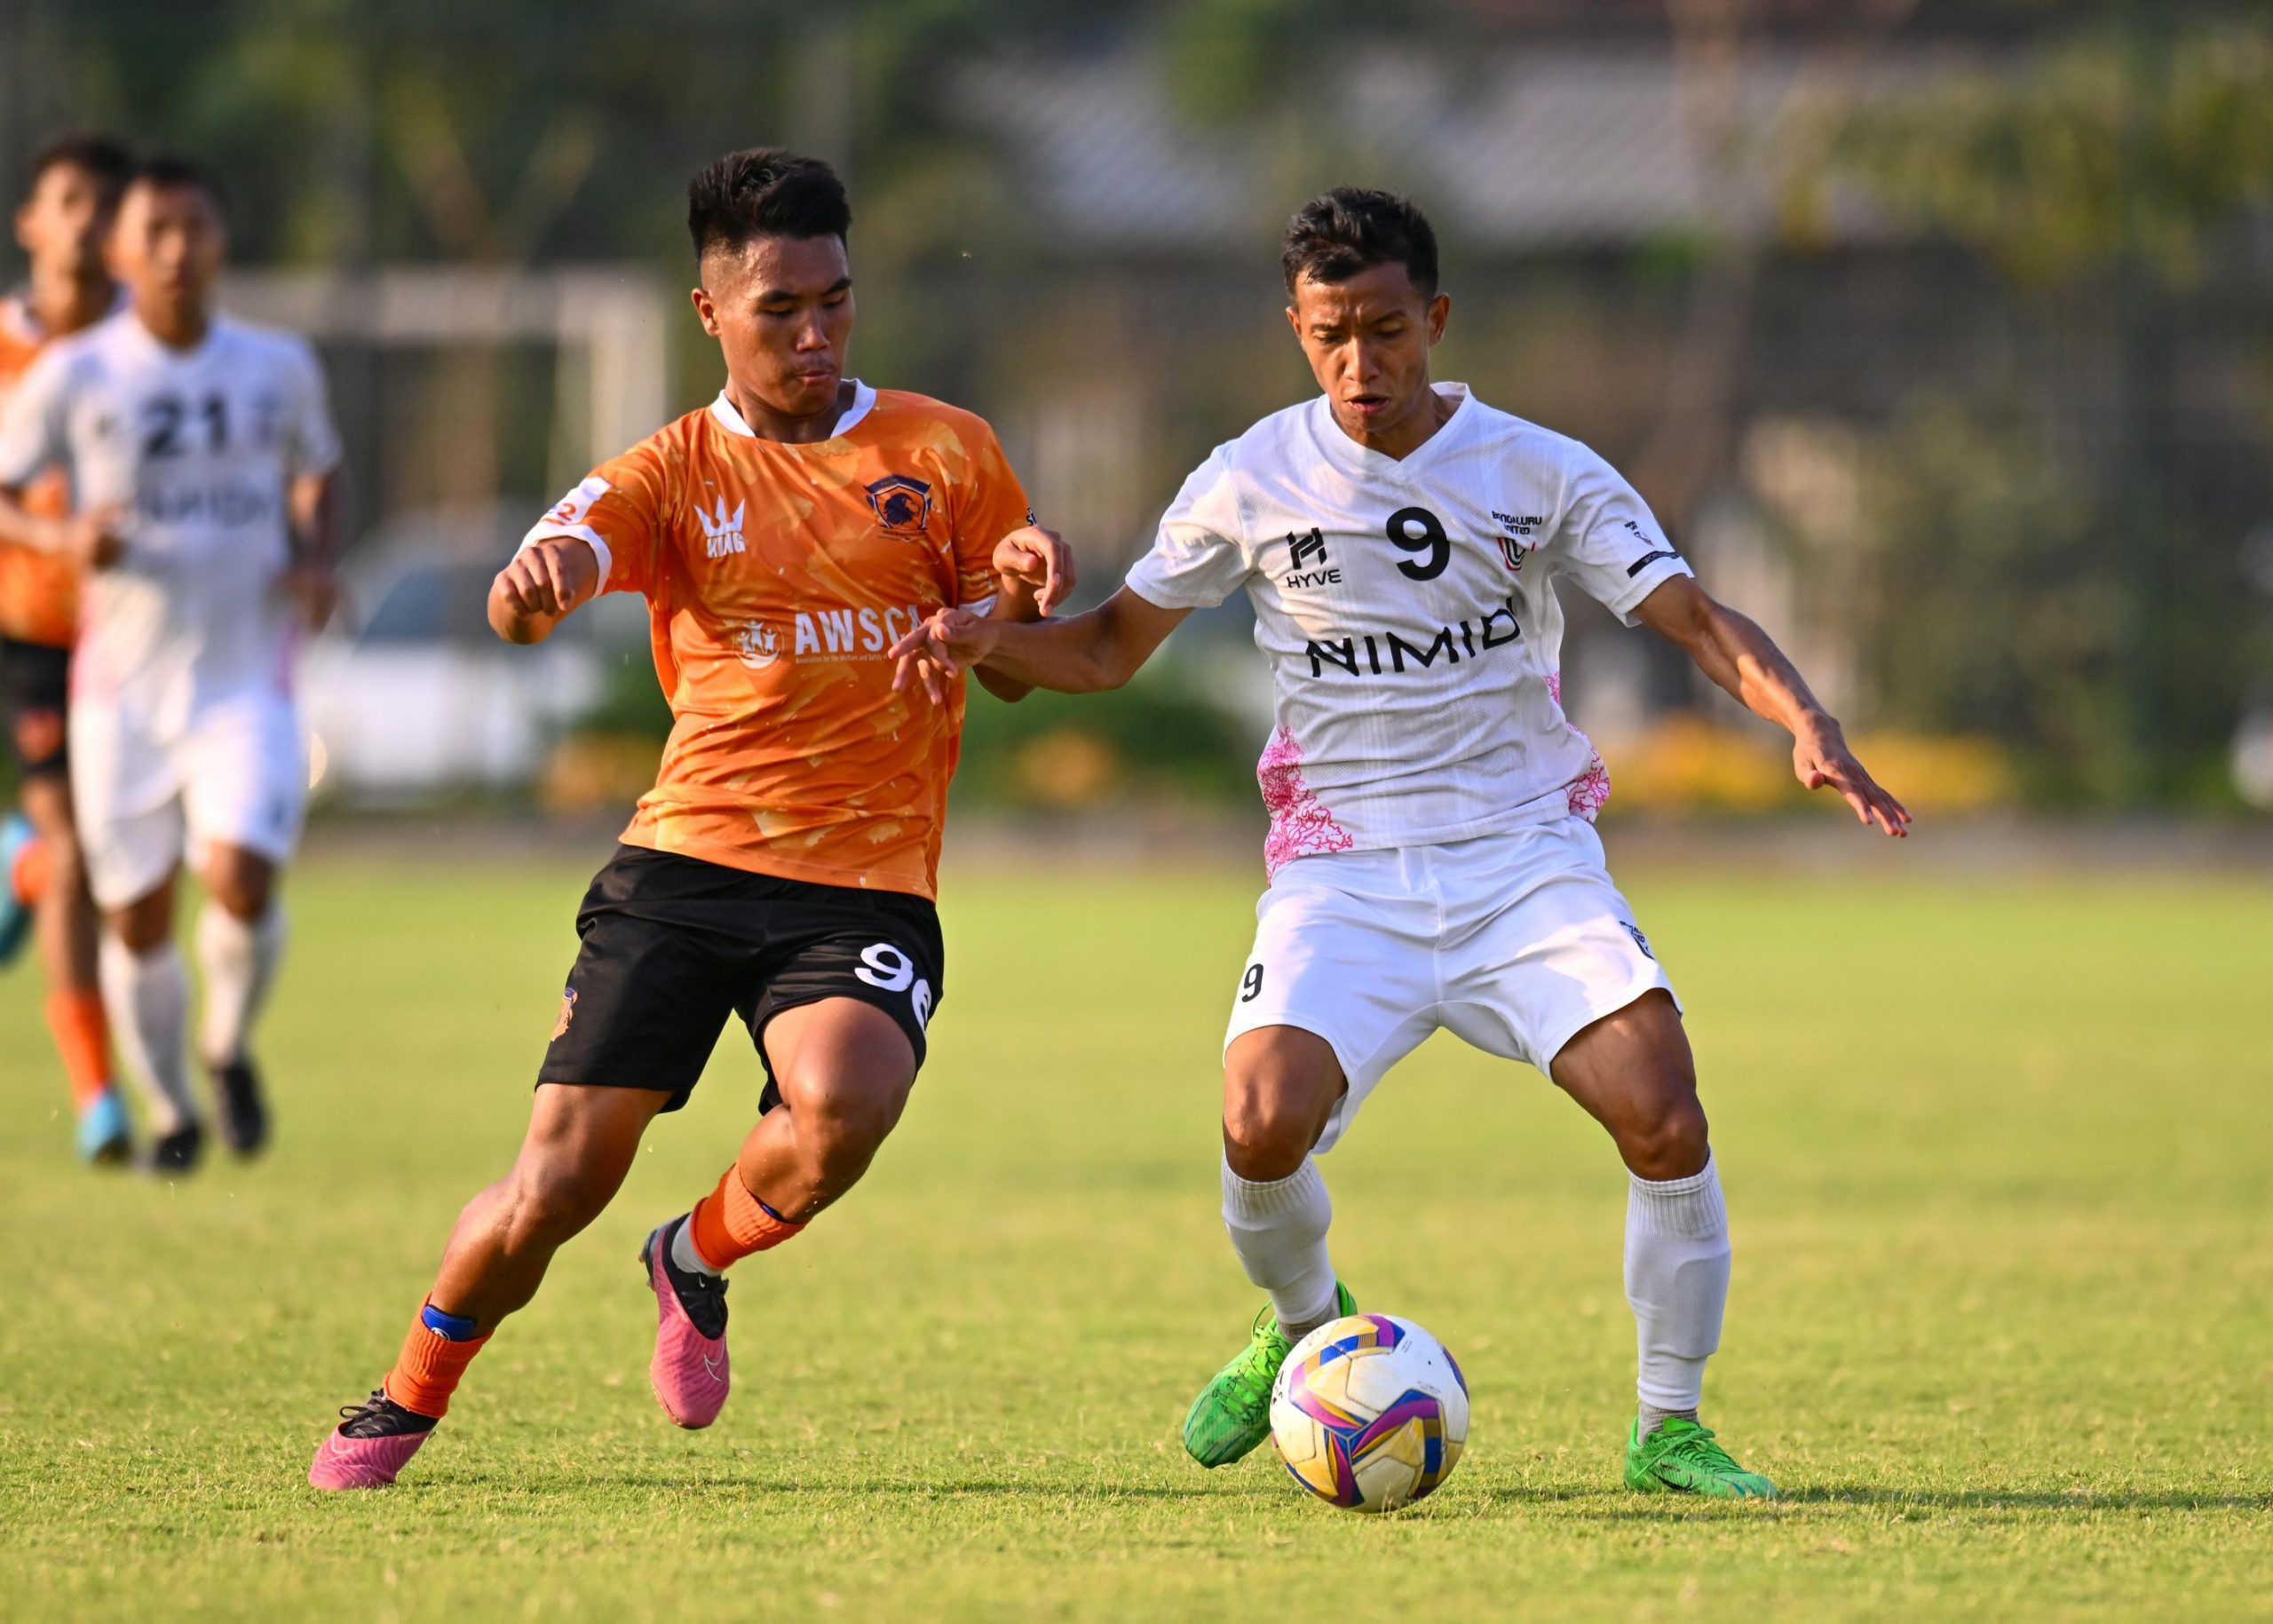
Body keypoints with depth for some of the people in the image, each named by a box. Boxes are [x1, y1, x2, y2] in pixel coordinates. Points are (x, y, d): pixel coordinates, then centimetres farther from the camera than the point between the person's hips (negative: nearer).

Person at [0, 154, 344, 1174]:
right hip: (122, 687, 0)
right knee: (135, 918, 5)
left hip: (247, 682, 0)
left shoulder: (279, 369, 4)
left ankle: (229, 1046, 10)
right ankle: (171, 1109, 29)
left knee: (242, 881, -20)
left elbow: (319, 474, 21)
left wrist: (317, 563, 1)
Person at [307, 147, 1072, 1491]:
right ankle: (408, 1404, 20)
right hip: (687, 866, 0)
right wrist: (532, 587, -39)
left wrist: (1021, 589, -11)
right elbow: (537, 591, -13)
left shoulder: (946, 454, 7)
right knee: (558, 1186, -7)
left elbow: (1016, 669, 13)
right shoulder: (674, 471, 6)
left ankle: (700, 1261, 4)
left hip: (869, 886, 0)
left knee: (844, 1103, -30)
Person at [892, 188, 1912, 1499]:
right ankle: (1305, 1326, 11)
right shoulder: (1251, 484, 2)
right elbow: (1109, 648, 13)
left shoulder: (1543, 474, -1)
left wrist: (1804, 720, -24)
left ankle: (1670, 1429, -1)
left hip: (1529, 857, 0)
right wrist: (987, 644, -8)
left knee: (1666, 1119, -20)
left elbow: (1699, 622, -5)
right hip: (1344, 871, 0)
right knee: (1263, 1126, -24)